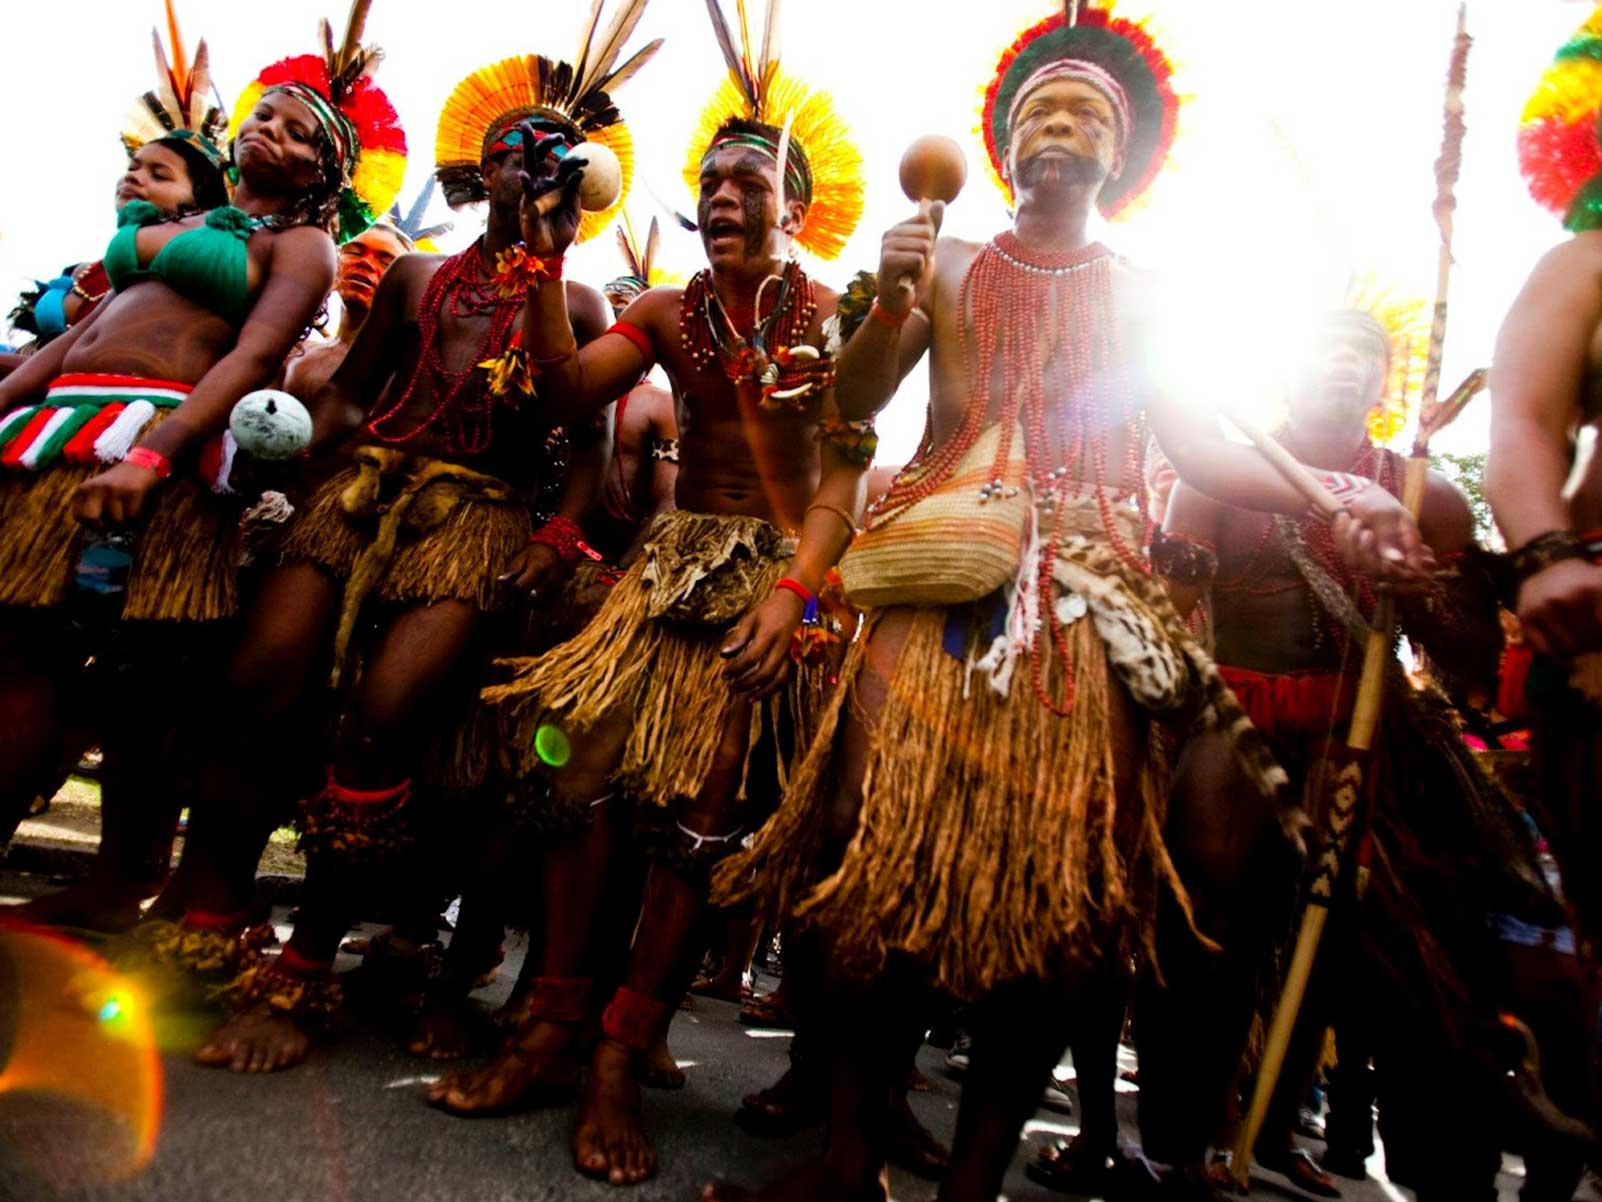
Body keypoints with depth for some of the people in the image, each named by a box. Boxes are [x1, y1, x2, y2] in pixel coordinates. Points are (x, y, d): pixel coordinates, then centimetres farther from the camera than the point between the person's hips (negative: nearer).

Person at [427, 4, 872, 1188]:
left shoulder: (832, 318, 3)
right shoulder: (672, 312, 15)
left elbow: (847, 469, -7)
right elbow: (570, 389, 3)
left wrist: (793, 588, -20)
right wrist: (547, 264, -2)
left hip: (780, 570, -3)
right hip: (675, 557, 4)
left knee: (702, 809, -8)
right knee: (585, 758, -10)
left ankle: (621, 1059, 2)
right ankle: (553, 1026, 3)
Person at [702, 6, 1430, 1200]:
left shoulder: (1139, 295, 19)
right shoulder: (948, 264, 17)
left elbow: (1195, 440, 9)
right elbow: (854, 402, 8)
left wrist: (1335, 494, -5)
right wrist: (892, 303, -8)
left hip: (1085, 606, 2)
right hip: (945, 590, -1)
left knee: (1051, 893, -4)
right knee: (889, 857, -9)